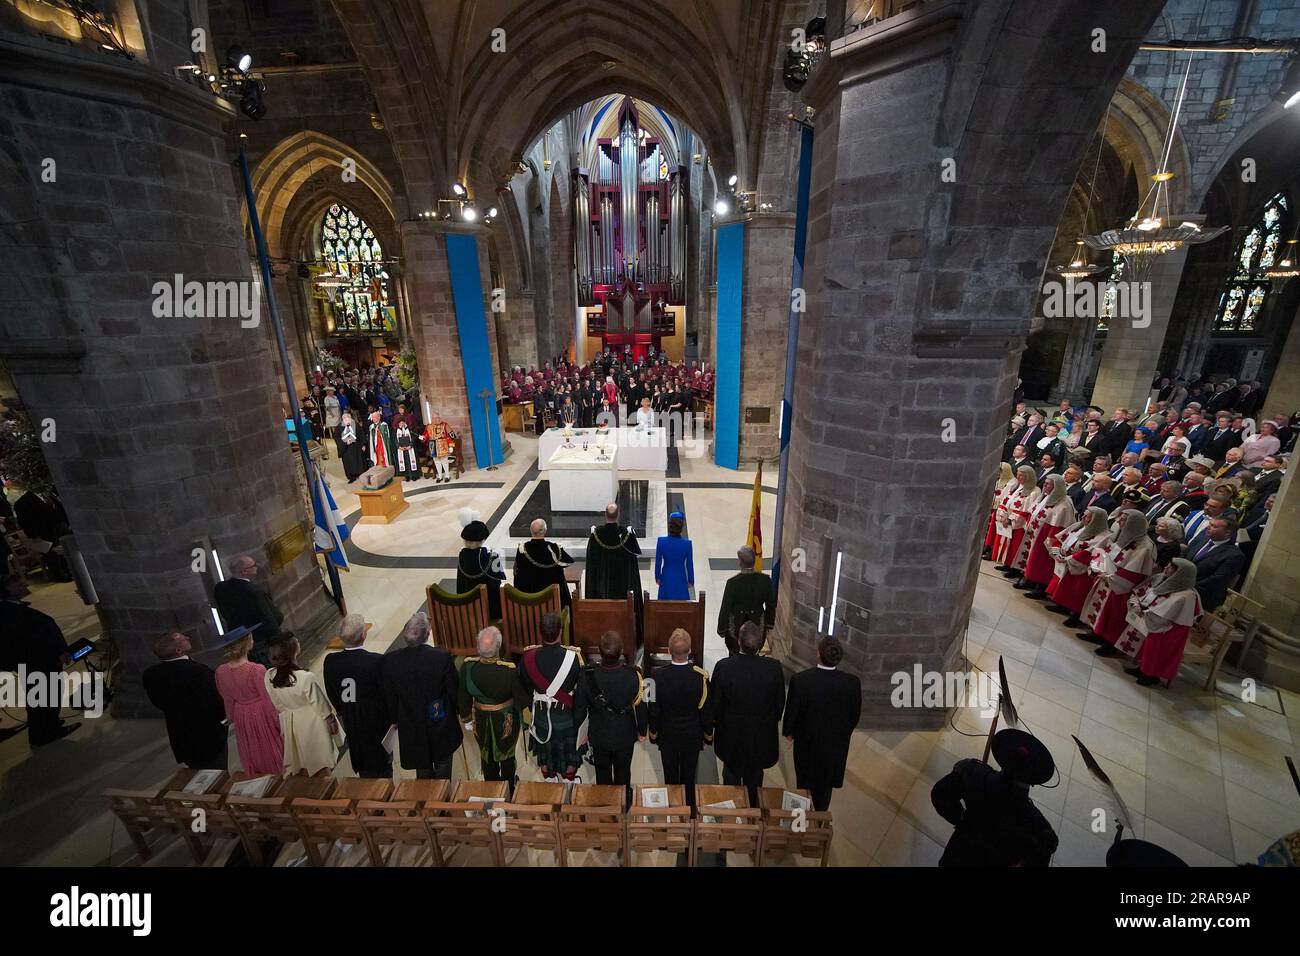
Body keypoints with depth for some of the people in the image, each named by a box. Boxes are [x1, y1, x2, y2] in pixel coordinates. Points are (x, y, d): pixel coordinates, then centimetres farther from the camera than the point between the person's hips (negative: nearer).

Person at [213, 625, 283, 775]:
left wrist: (231, 718, 19)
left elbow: (228, 700, 2)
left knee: (254, 753, 25)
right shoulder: (257, 670, -29)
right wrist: (277, 720, -4)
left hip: (241, 716, 4)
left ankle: (257, 774, 40)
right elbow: (268, 698, -18)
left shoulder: (221, 672, -13)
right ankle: (279, 773, 32)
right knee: (269, 749, 18)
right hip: (262, 714, -4)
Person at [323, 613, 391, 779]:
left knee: (363, 768, 25)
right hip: (377, 722, -4)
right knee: (382, 766, 19)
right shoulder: (377, 661, -29)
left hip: (351, 724, 4)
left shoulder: (330, 661, -16)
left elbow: (332, 695, -2)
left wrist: (342, 712, 16)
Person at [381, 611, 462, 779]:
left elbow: (389, 697, -7)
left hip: (411, 728, 2)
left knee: (423, 771, 25)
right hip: (441, 725, -1)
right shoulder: (443, 657, -26)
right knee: (442, 765, 24)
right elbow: (454, 691, -13)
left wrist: (396, 719, 12)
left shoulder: (389, 660, -21)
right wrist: (458, 710, 8)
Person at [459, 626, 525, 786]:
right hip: (506, 719, -2)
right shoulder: (509, 670, -36)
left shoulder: (467, 667, -27)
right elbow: (520, 699, -21)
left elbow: (464, 698, -10)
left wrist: (466, 718, 8)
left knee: (486, 754, 29)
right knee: (506, 754, 26)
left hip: (481, 719, 2)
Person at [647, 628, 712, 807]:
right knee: (689, 779, 21)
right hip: (692, 738, 0)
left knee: (670, 779, 20)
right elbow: (707, 710, -11)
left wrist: (653, 735, 6)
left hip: (667, 737, 0)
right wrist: (708, 736, 6)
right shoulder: (700, 676, -24)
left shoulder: (658, 676, -25)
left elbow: (653, 710, -12)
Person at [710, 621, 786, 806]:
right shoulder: (774, 668, -23)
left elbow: (715, 702, -14)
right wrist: (770, 722, 11)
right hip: (762, 735, 1)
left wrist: (716, 723, 6)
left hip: (731, 734, -1)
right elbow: (780, 703, -8)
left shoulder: (723, 667, -27)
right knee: (754, 778, 26)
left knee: (731, 777, 26)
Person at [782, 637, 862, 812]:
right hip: (836, 742, 1)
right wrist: (844, 733, 13)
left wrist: (788, 731, 5)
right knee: (825, 783, 26)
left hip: (807, 740, -1)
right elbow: (855, 714, -8)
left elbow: (792, 710, -16)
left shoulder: (800, 680, -30)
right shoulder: (852, 683, -24)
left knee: (804, 779, 26)